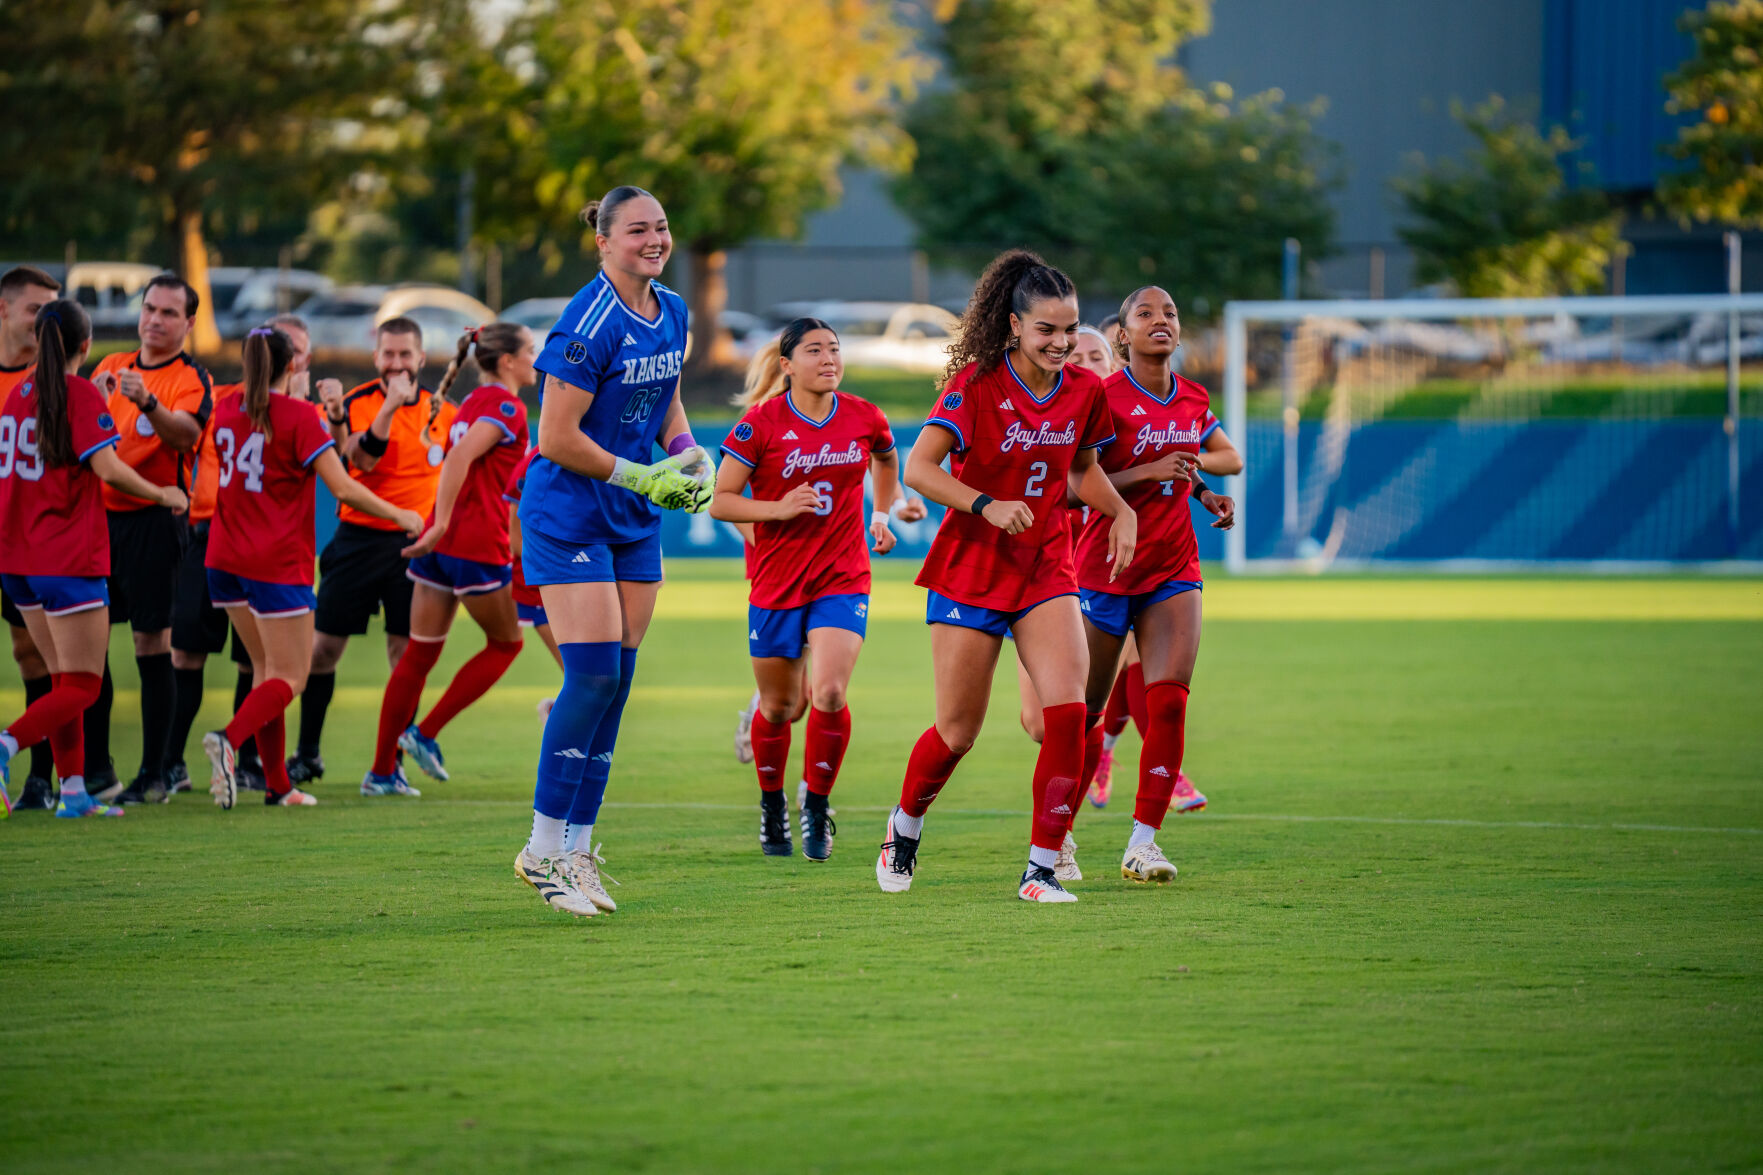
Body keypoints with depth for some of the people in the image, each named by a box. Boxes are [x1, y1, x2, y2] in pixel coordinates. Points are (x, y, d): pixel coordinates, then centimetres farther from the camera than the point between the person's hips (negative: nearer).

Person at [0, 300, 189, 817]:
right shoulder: (82, 395, -10)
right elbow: (107, 468, -18)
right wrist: (161, 494, -3)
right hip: (69, 557, -7)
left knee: (63, 678, 15)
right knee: (81, 687, -4)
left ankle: (73, 790, 11)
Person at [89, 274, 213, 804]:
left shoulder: (192, 378, -3)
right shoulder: (113, 366, 15)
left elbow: (186, 433, -23)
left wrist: (148, 403, -41)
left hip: (152, 519, -5)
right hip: (99, 516, 5)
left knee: (152, 646, -5)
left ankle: (154, 775, -1)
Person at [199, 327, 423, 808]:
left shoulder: (227, 408, 5)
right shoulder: (299, 415, -12)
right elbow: (343, 488, -15)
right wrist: (400, 516, -1)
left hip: (226, 559, 6)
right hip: (278, 563, -6)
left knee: (267, 668, 15)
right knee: (289, 676, -1)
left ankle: (277, 783, 11)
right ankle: (230, 740, -27)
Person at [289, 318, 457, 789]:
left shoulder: (441, 411, 6)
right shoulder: (358, 403, -3)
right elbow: (362, 459, -20)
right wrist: (391, 403, -26)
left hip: (415, 544, 1)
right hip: (358, 538, -1)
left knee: (405, 654, -2)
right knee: (324, 645, 1)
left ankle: (391, 764, 5)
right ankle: (308, 754, 16)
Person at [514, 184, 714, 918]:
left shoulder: (671, 313, 6)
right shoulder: (591, 323, -19)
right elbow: (556, 437, -20)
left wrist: (690, 459, 2)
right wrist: (641, 476, -15)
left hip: (635, 515, 8)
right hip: (567, 515, -8)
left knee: (616, 679, 5)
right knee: (594, 673, -14)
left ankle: (577, 847, 12)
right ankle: (543, 850, -5)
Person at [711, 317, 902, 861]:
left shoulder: (864, 418, 0)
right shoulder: (760, 422, -9)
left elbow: (886, 457, 25)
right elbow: (720, 501, -7)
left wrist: (881, 514, 18)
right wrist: (779, 508, -20)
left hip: (843, 579, 1)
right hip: (777, 581, -1)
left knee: (829, 693, -18)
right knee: (779, 706, 10)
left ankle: (816, 805, 1)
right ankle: (772, 806, 34)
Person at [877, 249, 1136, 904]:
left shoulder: (1084, 392, 2)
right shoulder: (976, 383, -12)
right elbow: (919, 468, -17)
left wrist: (1121, 511, 2)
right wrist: (988, 506, -29)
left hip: (1046, 569, 4)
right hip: (971, 571, -3)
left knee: (1068, 712, -16)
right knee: (958, 732, 3)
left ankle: (1042, 869, -9)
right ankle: (905, 826, 34)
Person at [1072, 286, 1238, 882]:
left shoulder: (1193, 400, 6)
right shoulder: (1103, 399, -11)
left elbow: (1231, 457, 24)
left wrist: (1195, 466, 3)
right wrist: (1148, 472, -24)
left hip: (1174, 570, 4)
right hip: (1107, 569, -4)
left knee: (1169, 699, -12)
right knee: (1085, 709, 3)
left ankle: (1142, 842, -9)